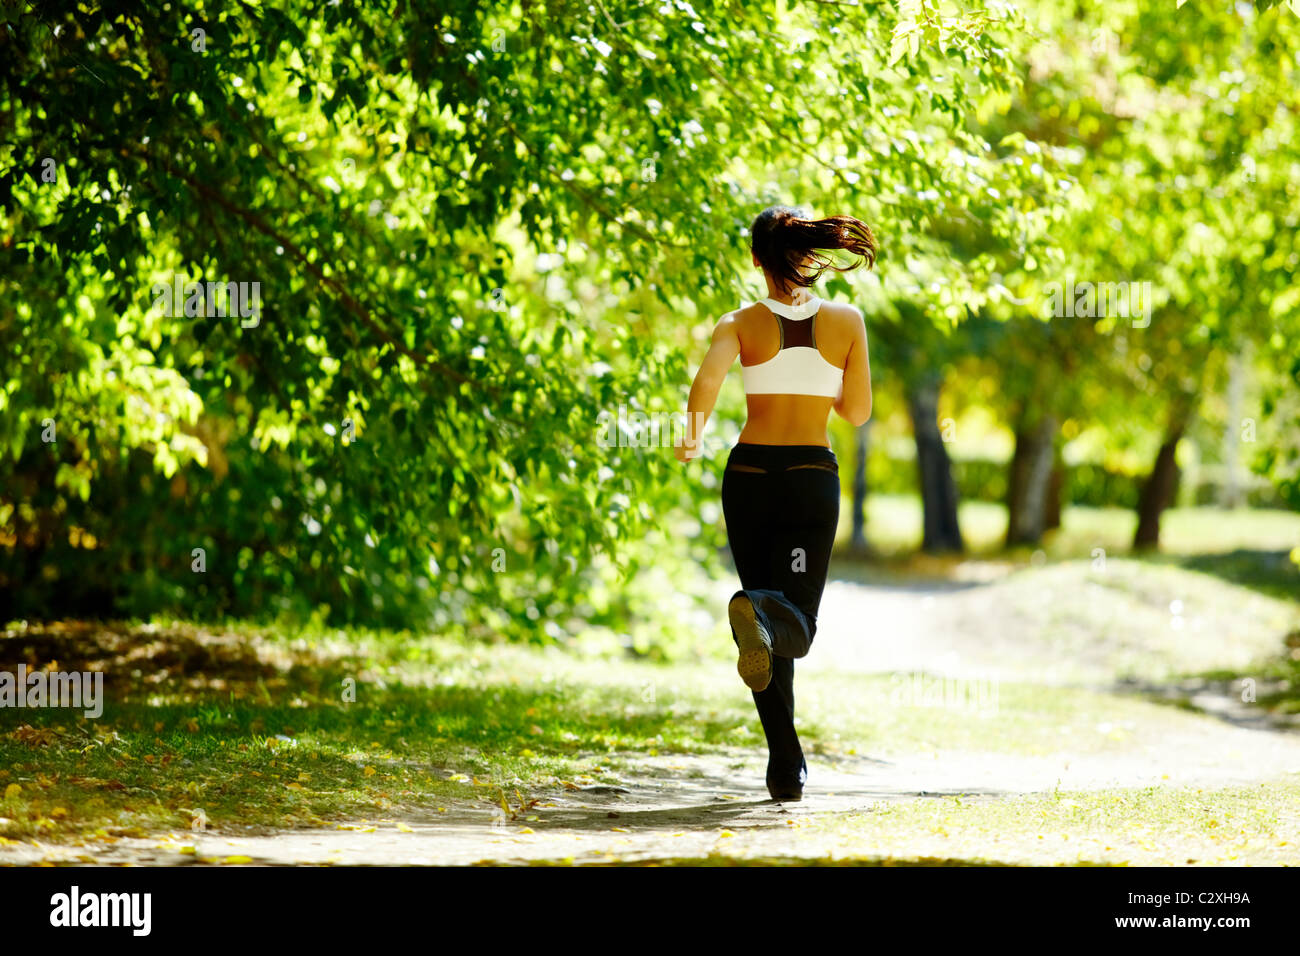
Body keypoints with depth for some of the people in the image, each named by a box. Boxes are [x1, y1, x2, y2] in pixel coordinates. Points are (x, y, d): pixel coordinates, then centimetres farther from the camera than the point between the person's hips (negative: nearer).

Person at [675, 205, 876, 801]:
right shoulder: (847, 321, 2)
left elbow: (708, 375, -21)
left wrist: (692, 437, -9)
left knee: (767, 620, 11)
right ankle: (762, 617, -41)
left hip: (750, 472, 1)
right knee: (794, 626, -2)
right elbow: (857, 412, 6)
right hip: (813, 477, -1)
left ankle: (786, 768, 2)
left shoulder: (741, 323, -1)